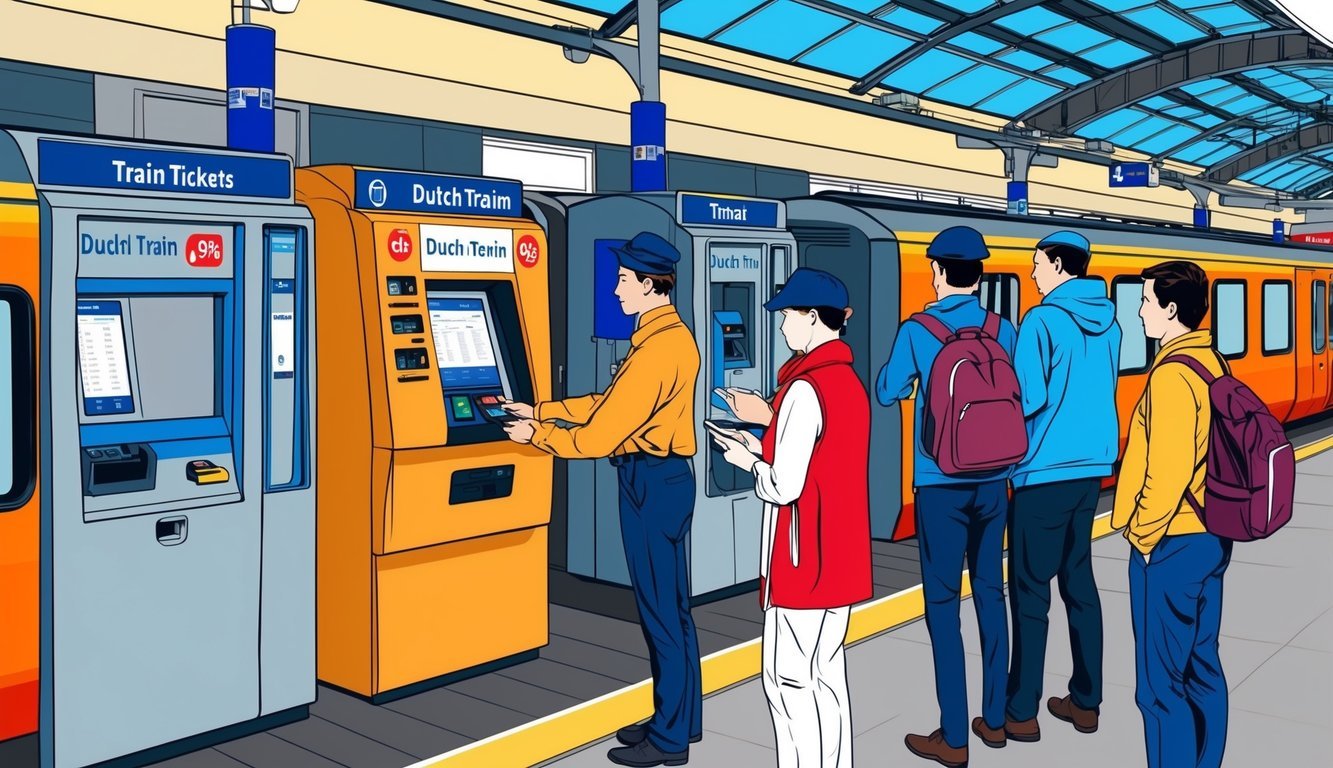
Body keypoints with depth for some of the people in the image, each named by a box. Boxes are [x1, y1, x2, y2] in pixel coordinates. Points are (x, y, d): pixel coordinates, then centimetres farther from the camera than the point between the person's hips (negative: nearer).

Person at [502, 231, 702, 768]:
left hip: (651, 481, -10)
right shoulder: (671, 335, 12)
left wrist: (537, 434, -5)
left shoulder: (659, 347, -21)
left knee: (660, 609, -1)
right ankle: (680, 719, 28)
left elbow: (602, 434, -19)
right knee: (670, 606, 16)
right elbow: (611, 403, 17)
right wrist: (540, 410, 16)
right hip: (663, 477, 10)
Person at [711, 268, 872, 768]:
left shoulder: (806, 389, -18)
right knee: (827, 674, 15)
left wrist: (748, 461, -1)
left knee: (788, 681, 0)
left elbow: (785, 486, -19)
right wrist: (764, 444, 12)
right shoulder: (849, 382, 10)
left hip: (804, 560, -9)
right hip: (840, 557, 9)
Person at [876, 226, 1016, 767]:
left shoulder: (917, 332, -9)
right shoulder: (1004, 331, 2)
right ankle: (994, 719, 24)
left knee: (943, 603, 0)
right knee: (991, 593, 13)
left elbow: (887, 394, 2)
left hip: (940, 484, -4)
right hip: (993, 481, 4)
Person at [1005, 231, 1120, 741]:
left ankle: (1021, 713, 6)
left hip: (1045, 471, -7)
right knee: (1079, 580, 14)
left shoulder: (1043, 321, -14)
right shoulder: (1107, 324, 9)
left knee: (1030, 589, -1)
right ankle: (1086, 701, 21)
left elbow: (1027, 398, -18)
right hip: (1092, 466, 7)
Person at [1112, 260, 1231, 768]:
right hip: (1210, 537, 10)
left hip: (1171, 544, -10)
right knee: (1202, 670, 17)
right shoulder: (1211, 364, 9)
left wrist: (1142, 533, -12)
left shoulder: (1172, 373, -19)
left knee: (1161, 684, -1)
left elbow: (1168, 470, -23)